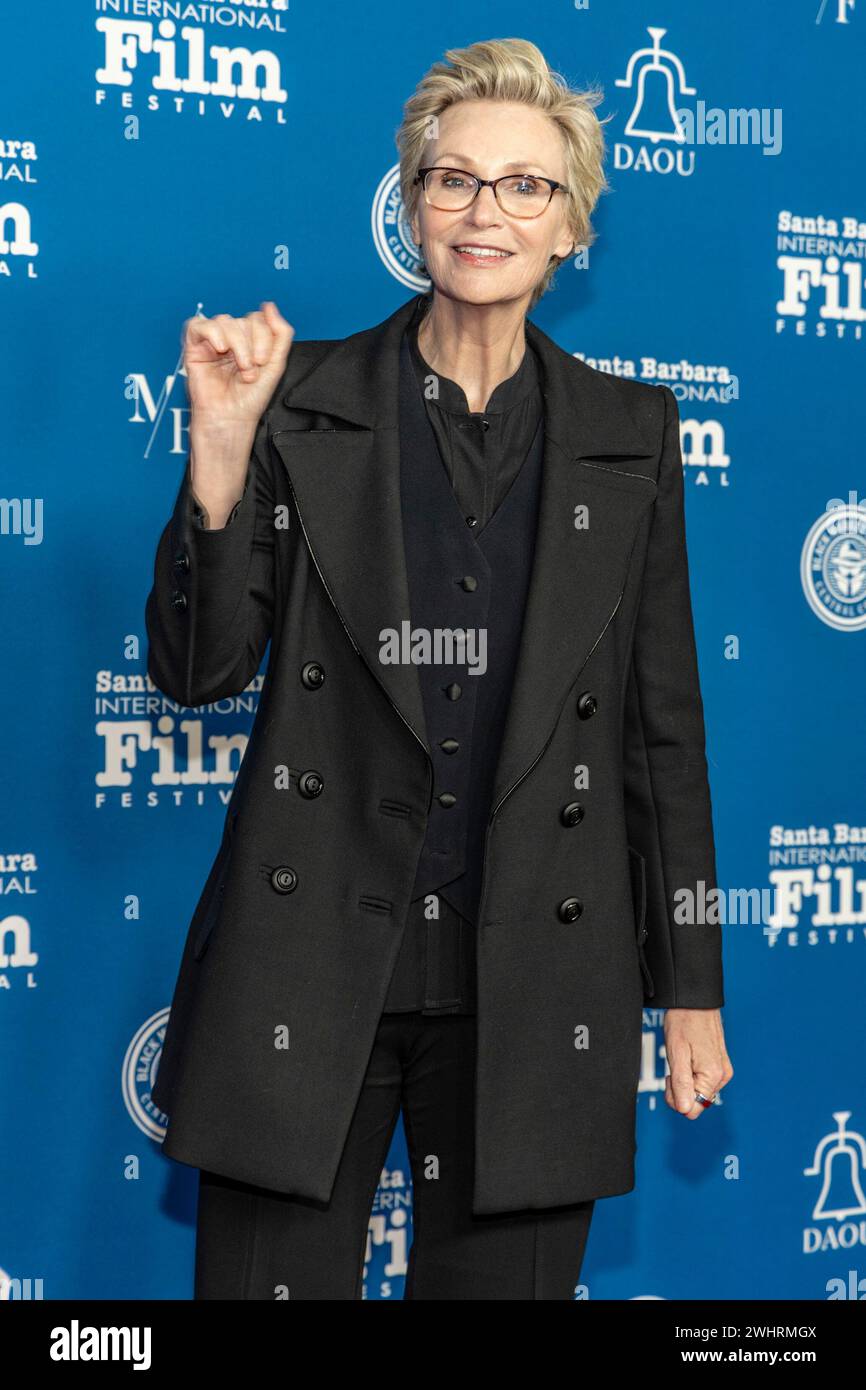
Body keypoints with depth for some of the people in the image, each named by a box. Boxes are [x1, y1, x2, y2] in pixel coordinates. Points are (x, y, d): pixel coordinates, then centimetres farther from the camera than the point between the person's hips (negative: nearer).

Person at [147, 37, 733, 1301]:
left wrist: (692, 988, 7)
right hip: (309, 963, -1)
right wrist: (221, 446, -16)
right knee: (271, 1277, 7)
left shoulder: (629, 434, 6)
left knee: (506, 1277, 11)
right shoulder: (305, 404, 1)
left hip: (535, 982, 2)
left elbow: (663, 721, 7)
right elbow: (196, 669, -3)